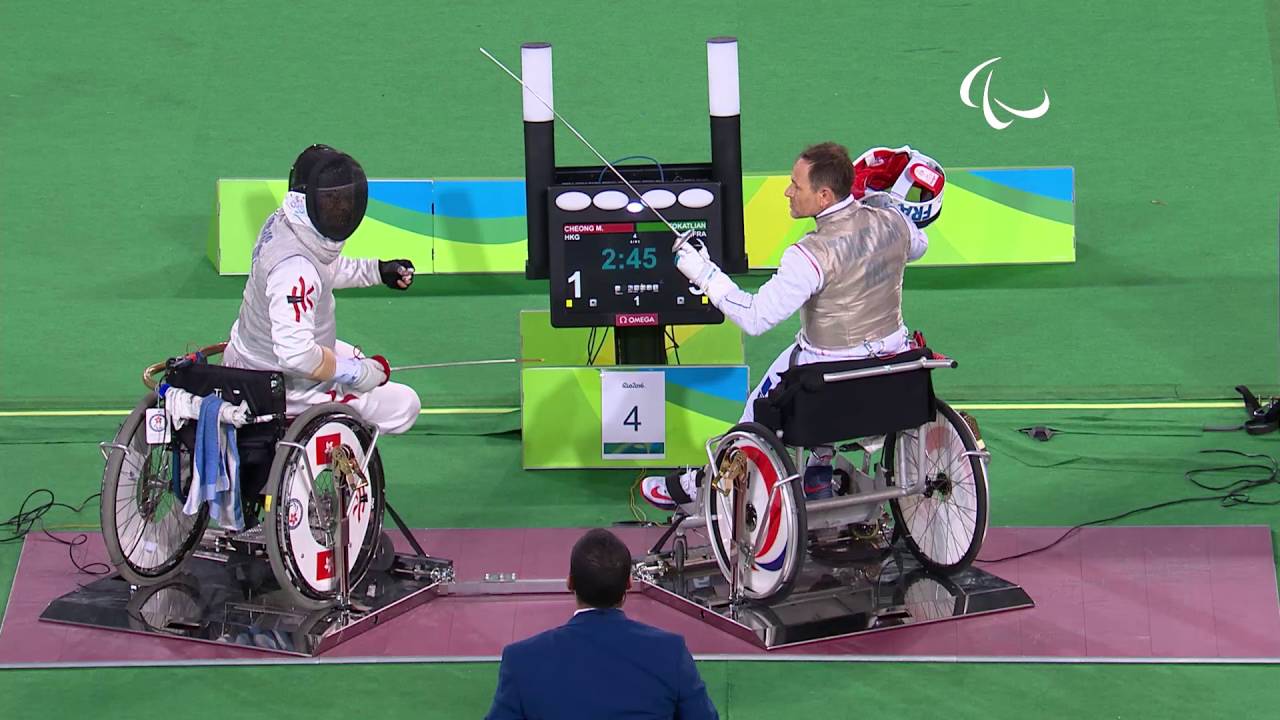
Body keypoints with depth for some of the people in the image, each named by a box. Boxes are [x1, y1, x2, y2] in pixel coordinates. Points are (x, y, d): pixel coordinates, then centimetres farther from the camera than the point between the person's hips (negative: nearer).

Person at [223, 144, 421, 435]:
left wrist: (377, 271, 8)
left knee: (356, 360, 33)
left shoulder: (281, 222, -6)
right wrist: (364, 373, -27)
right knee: (404, 405, 0)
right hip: (286, 387, -10)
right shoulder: (294, 267, -35)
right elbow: (298, 355, -40)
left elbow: (325, 268, 17)